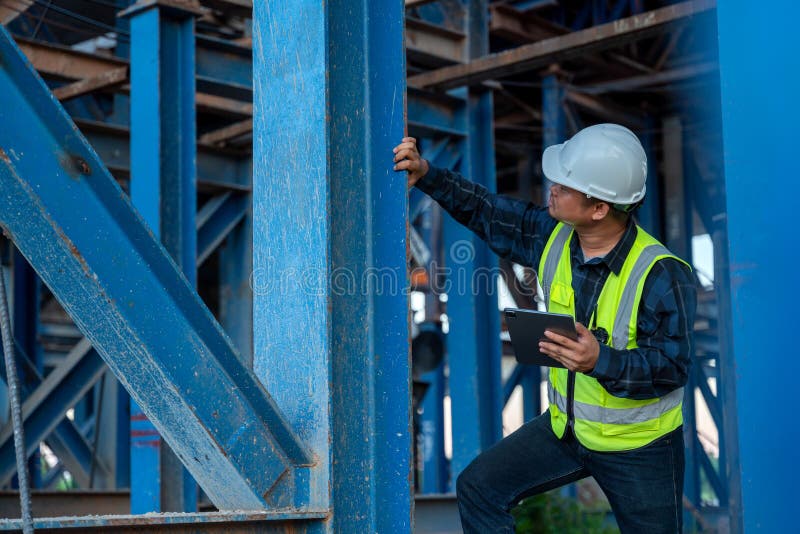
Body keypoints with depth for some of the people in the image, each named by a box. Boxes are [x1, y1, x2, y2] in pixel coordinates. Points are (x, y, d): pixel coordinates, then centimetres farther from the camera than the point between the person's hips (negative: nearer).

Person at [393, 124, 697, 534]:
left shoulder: (662, 275, -26)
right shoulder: (554, 238, -7)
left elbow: (672, 366, -27)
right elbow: (487, 213, 6)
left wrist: (601, 361, -42)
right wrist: (427, 176, -2)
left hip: (640, 447, -5)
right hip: (564, 425, 6)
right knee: (478, 488, 0)